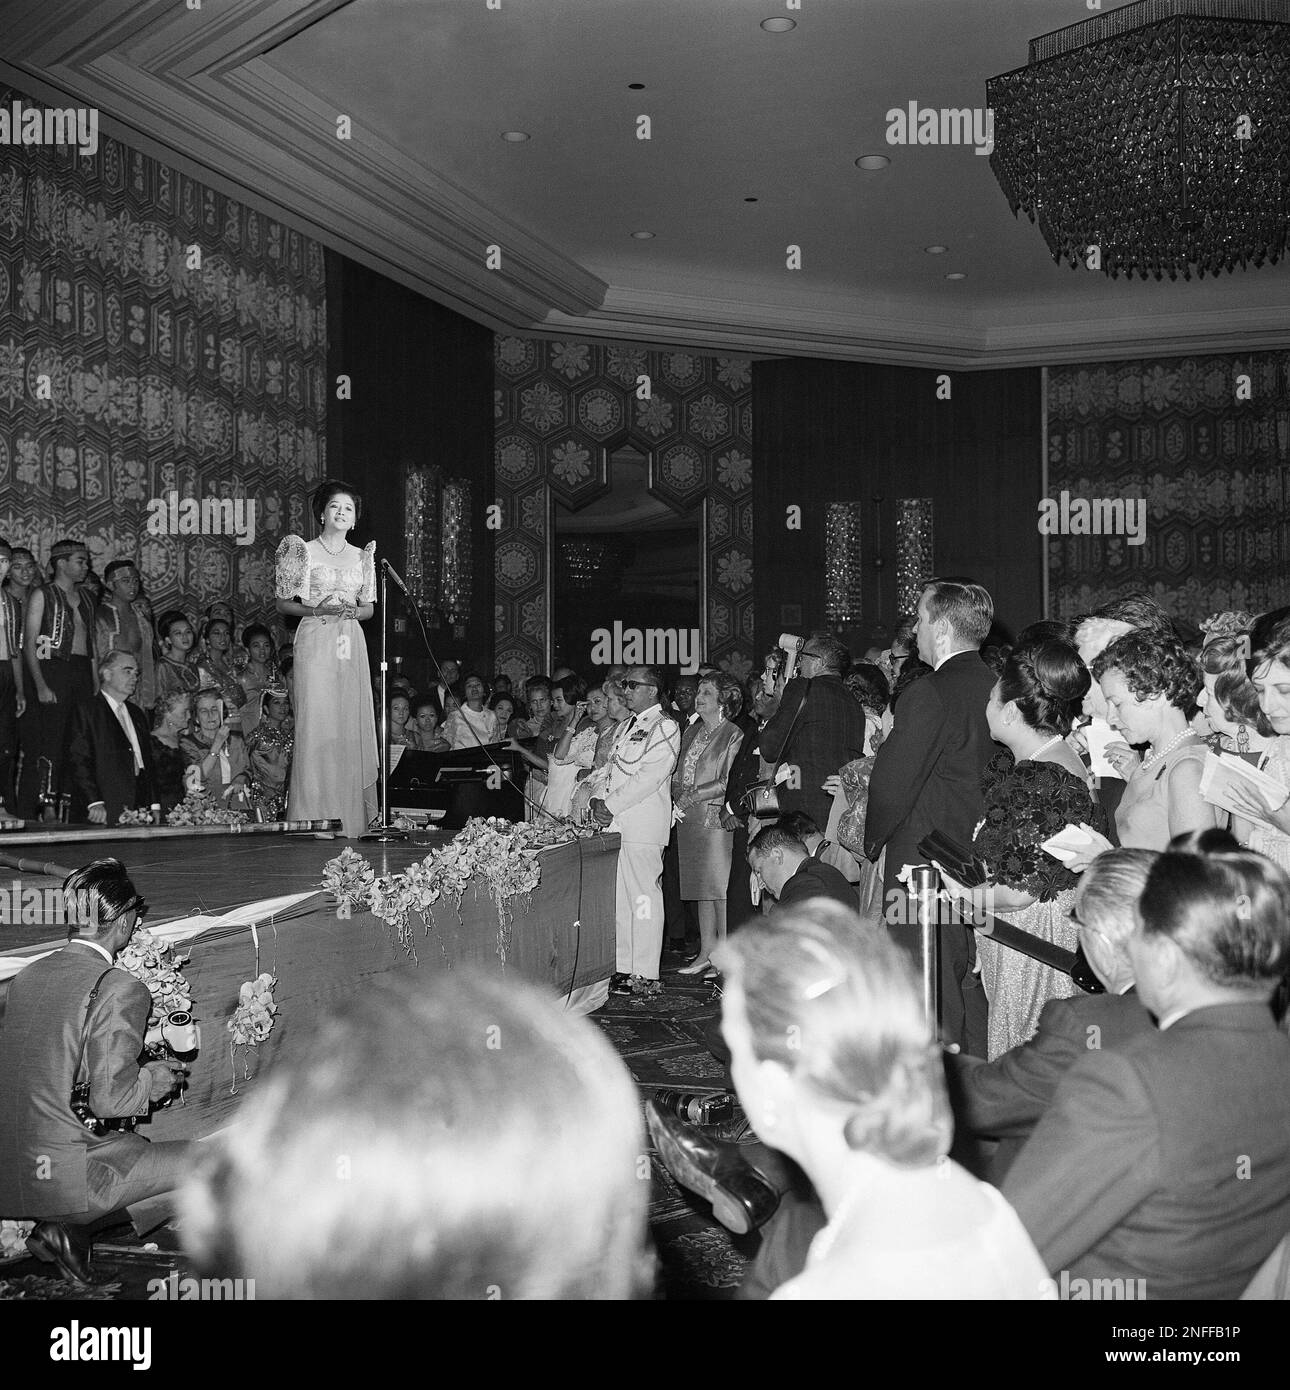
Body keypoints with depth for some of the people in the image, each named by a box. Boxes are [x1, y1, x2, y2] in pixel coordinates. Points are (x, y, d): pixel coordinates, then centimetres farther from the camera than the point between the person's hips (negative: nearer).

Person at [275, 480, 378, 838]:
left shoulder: (361, 556, 14)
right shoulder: (304, 551, 3)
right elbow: (283, 604, 2)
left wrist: (353, 611, -6)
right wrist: (318, 610, -14)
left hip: (351, 644, 4)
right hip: (315, 642, -4)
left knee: (351, 724, 1)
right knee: (315, 725, -9)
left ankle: (350, 818, 7)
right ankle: (315, 819, -5)